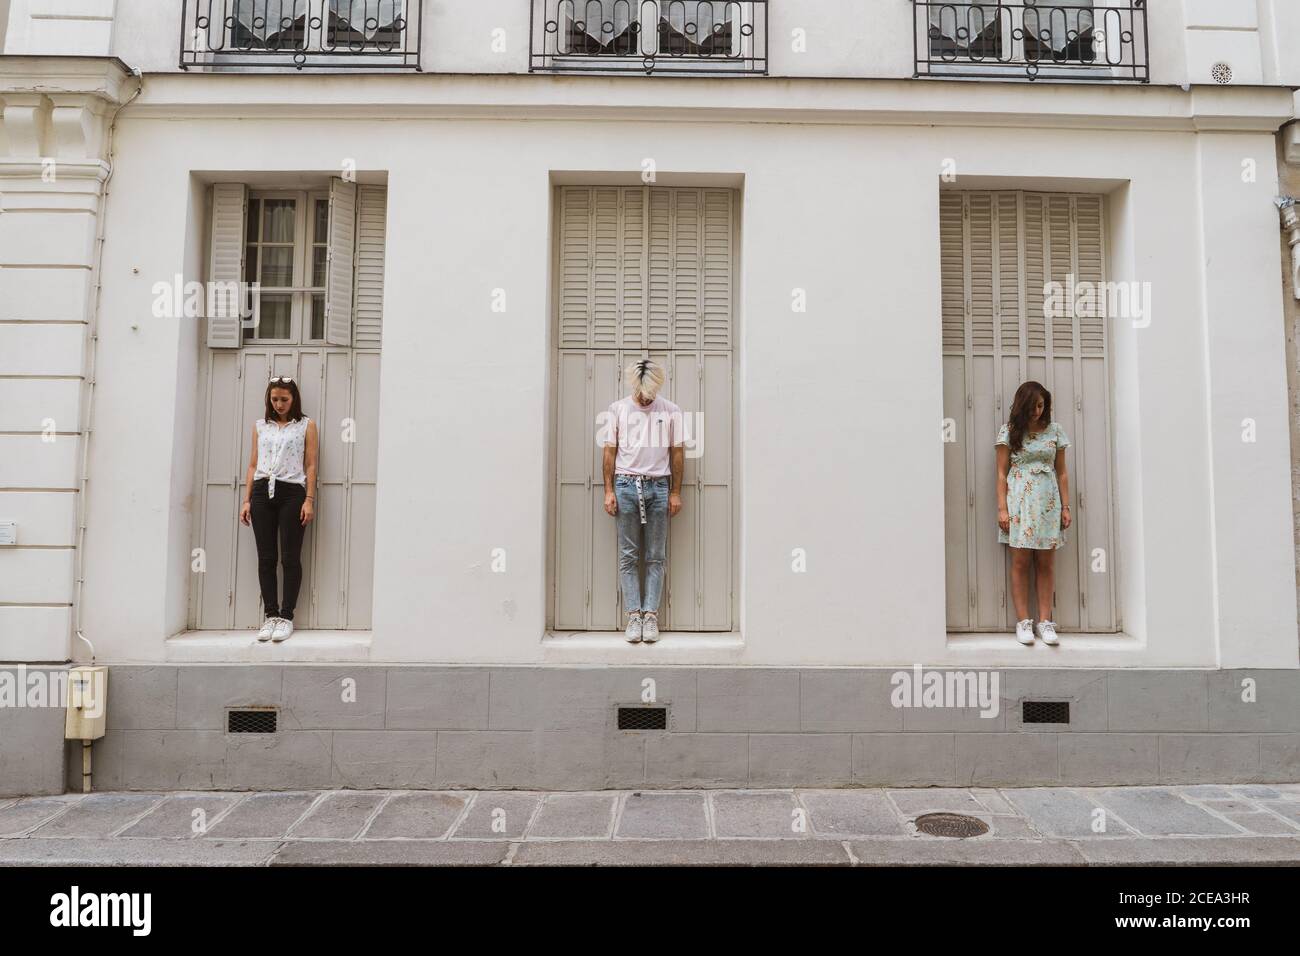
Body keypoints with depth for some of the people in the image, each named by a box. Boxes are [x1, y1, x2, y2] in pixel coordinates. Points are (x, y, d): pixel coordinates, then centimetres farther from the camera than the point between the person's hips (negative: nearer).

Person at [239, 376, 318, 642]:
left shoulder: (306, 425, 6)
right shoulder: (260, 426, 15)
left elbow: (311, 465, 1)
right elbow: (253, 465, 14)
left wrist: (309, 500, -7)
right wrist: (247, 500, 7)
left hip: (292, 492, -3)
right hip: (262, 492, 3)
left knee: (290, 558, -2)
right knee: (266, 558, 2)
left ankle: (286, 617, 4)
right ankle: (270, 615, 8)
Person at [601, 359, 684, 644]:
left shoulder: (671, 411, 4)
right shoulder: (617, 410, 4)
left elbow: (677, 453, 7)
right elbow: (609, 451, 6)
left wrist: (676, 492, 3)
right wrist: (609, 490, 0)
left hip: (659, 486, 0)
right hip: (626, 485, 0)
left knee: (655, 557, 2)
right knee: (628, 556, 1)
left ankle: (650, 615, 7)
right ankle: (634, 615, 6)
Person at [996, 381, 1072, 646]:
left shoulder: (1055, 431, 8)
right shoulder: (1009, 432, 2)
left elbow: (1062, 473, 10)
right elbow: (1001, 473, 1)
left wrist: (1066, 507, 5)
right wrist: (1002, 509, -7)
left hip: (1048, 502, 2)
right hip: (1019, 502, -2)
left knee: (1046, 564, 3)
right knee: (1020, 562, -1)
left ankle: (1045, 622, 8)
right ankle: (1023, 622, 5)